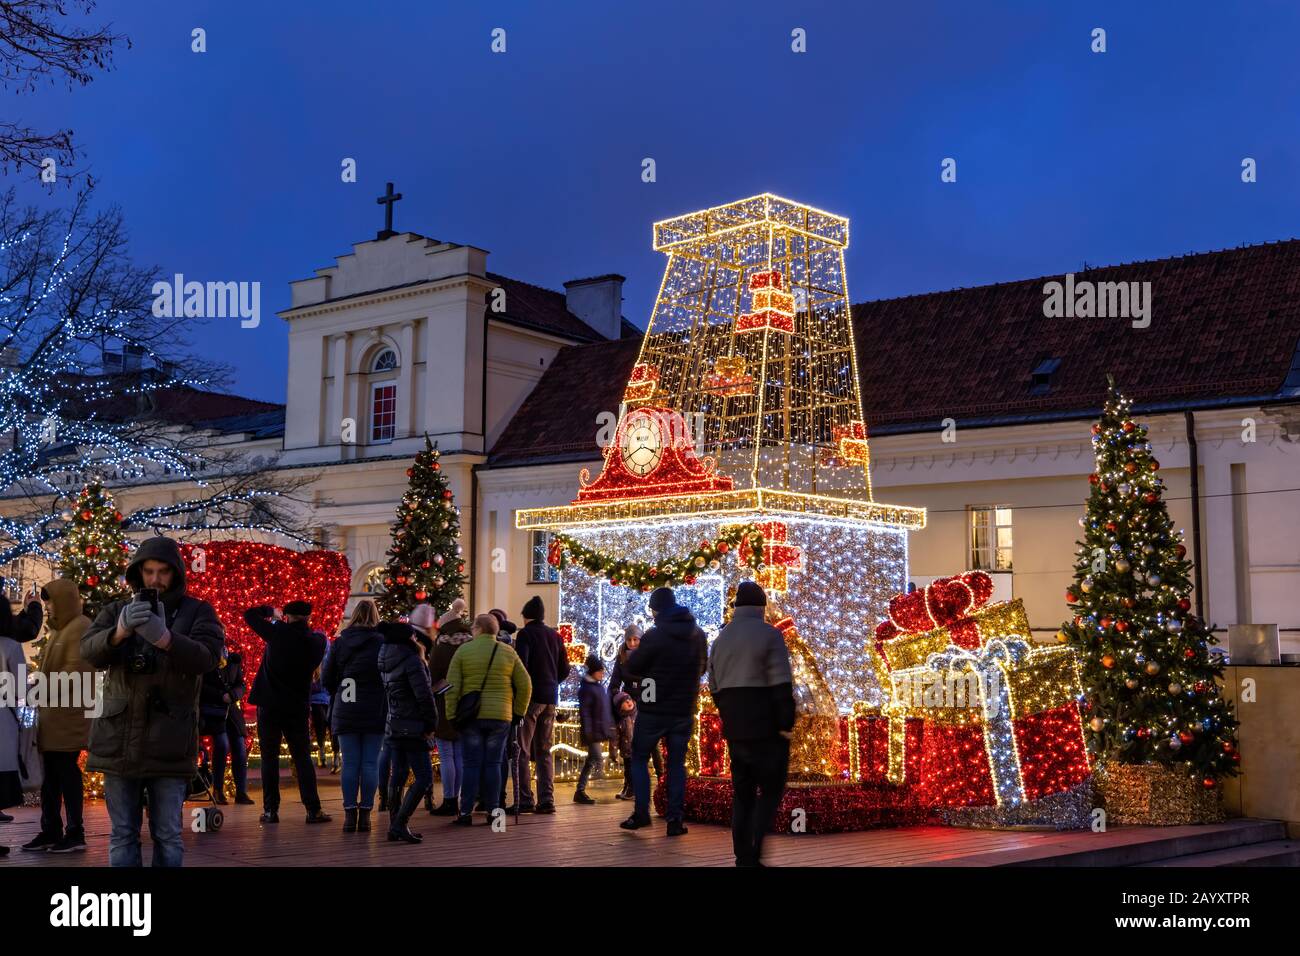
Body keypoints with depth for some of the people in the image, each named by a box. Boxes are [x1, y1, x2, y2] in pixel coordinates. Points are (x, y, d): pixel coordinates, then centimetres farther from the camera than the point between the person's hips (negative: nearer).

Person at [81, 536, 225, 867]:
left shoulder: (197, 612, 3)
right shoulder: (116, 611, 10)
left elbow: (206, 656, -15)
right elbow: (89, 651, -7)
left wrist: (164, 637, -33)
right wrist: (119, 632, -29)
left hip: (168, 743, -2)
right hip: (118, 739, 2)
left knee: (168, 836, 4)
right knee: (123, 836, 8)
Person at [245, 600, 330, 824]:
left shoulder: (279, 633, -10)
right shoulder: (316, 641, -2)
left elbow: (249, 615, 0)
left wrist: (270, 610, 16)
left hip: (269, 705, -2)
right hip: (297, 707, 2)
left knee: (269, 758, 4)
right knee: (302, 758, 6)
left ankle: (270, 810, 3)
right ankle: (313, 810, 1)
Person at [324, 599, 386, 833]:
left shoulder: (340, 642, 1)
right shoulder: (382, 642, -7)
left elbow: (326, 678, 4)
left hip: (345, 714, 2)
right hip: (375, 713, -2)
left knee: (350, 764, 6)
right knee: (370, 763, 4)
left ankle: (350, 814, 4)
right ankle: (365, 814, 4)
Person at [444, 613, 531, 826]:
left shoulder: (463, 651, 1)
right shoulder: (508, 652, 5)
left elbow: (452, 687, -4)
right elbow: (525, 685, 3)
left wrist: (452, 715, 0)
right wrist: (519, 711, 12)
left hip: (470, 716, -1)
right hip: (500, 717, 1)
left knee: (472, 763, 2)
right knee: (493, 763, 7)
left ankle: (465, 812, 1)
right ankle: (493, 811, 7)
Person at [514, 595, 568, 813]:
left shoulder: (525, 634, -5)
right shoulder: (554, 636, 13)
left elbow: (521, 665, -16)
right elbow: (564, 670, 15)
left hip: (530, 697, -6)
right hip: (550, 699, 6)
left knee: (522, 751, -3)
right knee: (544, 751, 11)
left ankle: (525, 801, -7)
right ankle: (546, 801, 7)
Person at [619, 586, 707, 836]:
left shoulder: (655, 636, -15)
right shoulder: (697, 635, 5)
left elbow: (632, 667, -8)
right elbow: (702, 667, 19)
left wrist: (633, 655, 11)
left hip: (653, 710, -4)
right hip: (684, 710, 4)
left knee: (639, 759, 9)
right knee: (677, 763, 9)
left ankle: (641, 813, 2)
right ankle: (675, 819, 4)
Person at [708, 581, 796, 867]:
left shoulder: (721, 639, 14)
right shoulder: (768, 634, -8)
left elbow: (715, 687, 14)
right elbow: (782, 685, -15)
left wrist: (731, 718, 17)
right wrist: (786, 724, -11)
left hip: (735, 732, 6)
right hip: (767, 730, -6)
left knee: (742, 794, 12)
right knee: (770, 793, 0)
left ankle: (742, 857, 11)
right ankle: (754, 857, -10)